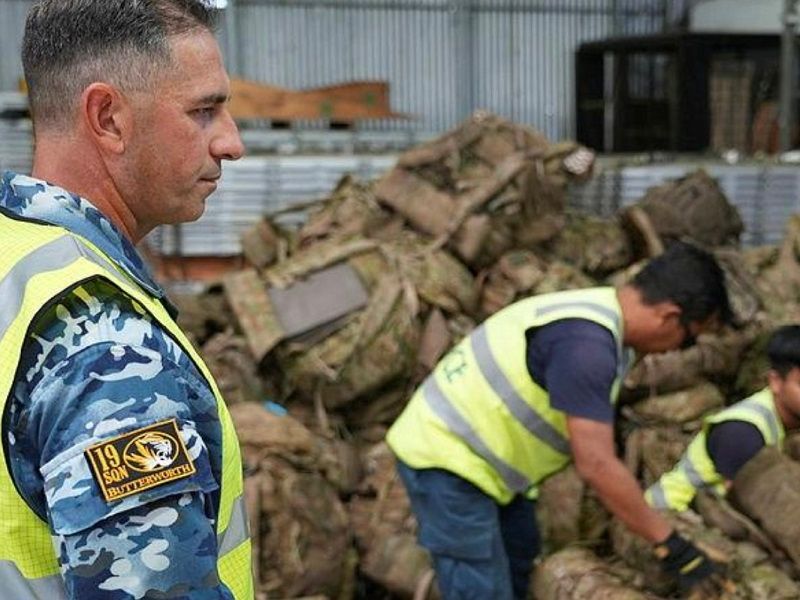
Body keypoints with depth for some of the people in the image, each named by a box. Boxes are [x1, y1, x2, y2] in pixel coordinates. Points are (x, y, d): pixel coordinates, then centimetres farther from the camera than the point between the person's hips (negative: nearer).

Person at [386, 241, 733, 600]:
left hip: (481, 458, 11)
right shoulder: (585, 342, -28)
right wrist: (671, 546, -23)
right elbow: (595, 464, -29)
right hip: (444, 460, -11)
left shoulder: (602, 313, 4)